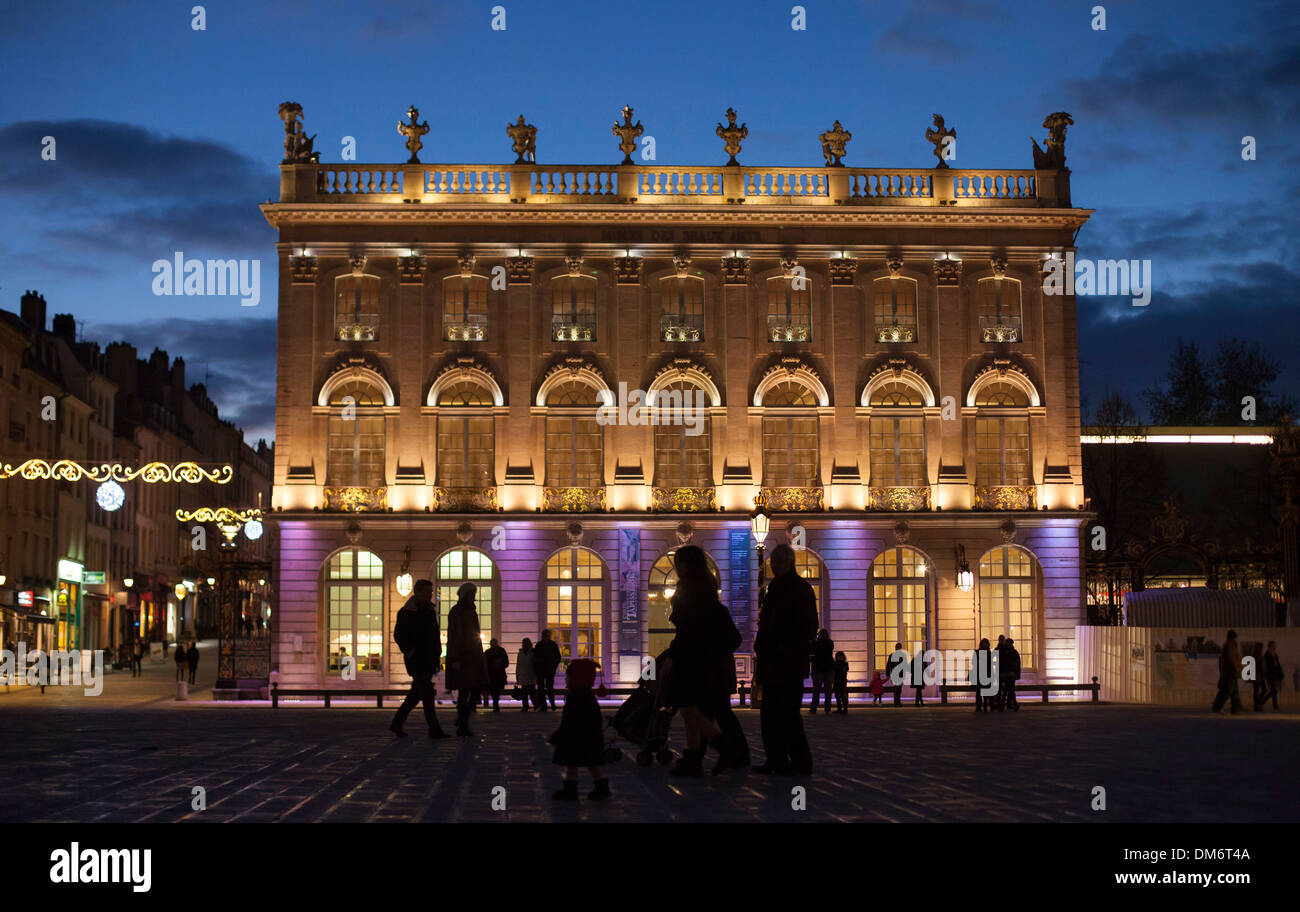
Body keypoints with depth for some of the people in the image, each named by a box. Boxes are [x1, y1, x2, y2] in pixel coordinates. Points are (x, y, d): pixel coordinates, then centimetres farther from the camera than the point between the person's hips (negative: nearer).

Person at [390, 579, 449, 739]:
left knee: (417, 693, 11)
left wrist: (437, 654, 14)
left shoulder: (430, 610, 15)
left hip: (428, 659, 8)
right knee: (427, 693, -10)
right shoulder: (406, 612, -7)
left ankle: (397, 723, 22)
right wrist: (409, 652, -14)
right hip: (416, 660, -8)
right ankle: (434, 730, -9)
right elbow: (398, 635, -9)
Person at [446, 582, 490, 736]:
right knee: (464, 690, -8)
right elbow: (452, 636, -14)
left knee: (477, 689, 4)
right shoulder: (455, 612, -9)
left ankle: (462, 718, 18)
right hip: (461, 656, -8)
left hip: (473, 656, 8)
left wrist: (479, 657, 18)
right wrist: (455, 659, -20)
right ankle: (462, 726, -2)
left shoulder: (471, 611, 15)